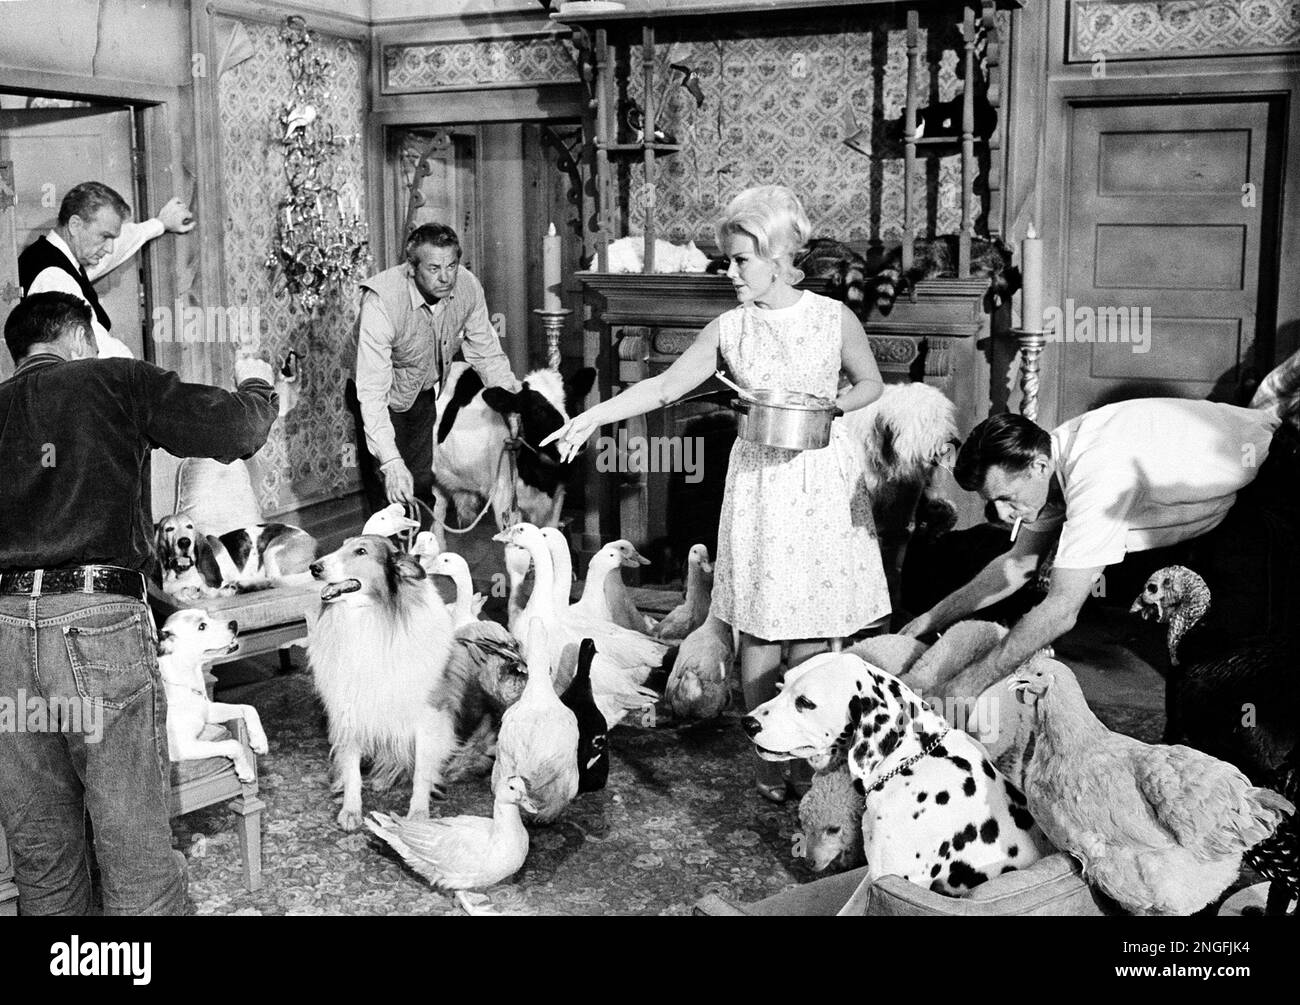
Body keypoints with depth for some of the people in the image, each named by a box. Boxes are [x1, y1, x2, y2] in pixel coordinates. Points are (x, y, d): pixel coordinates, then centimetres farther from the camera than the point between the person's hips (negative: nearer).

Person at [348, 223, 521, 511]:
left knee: (426, 485, 6)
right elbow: (372, 391, -38)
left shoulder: (468, 287, -20)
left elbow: (487, 355, -5)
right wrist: (391, 463, -48)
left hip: (429, 390, 4)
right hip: (386, 397, -4)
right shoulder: (381, 301, -35)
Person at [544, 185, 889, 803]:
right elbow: (663, 387, 3)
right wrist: (592, 417, -5)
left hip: (823, 481, -1)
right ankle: (766, 754, 17)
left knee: (814, 625, 1)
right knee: (758, 624, 3)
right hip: (759, 480, 1)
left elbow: (871, 384, 10)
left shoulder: (834, 318, -3)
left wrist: (826, 407, -9)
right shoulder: (728, 329, 0)